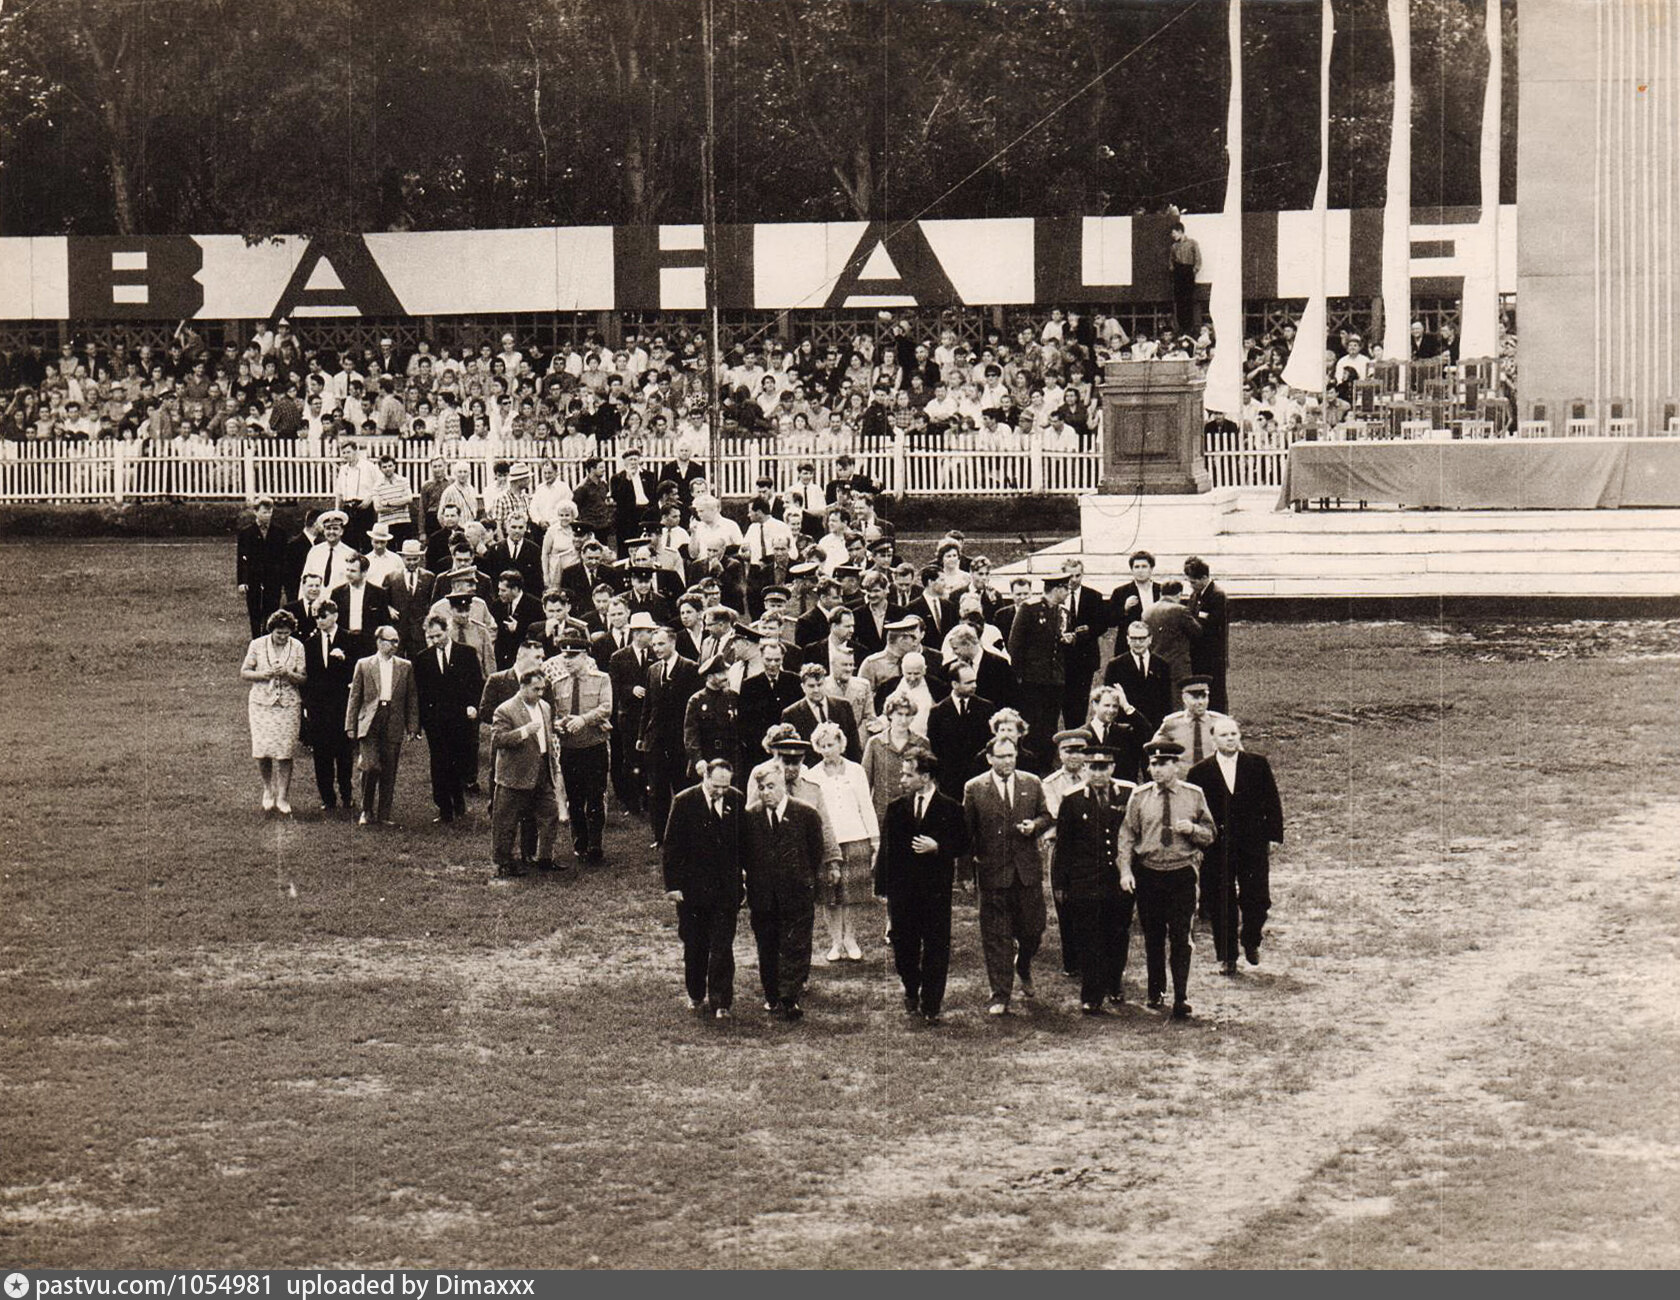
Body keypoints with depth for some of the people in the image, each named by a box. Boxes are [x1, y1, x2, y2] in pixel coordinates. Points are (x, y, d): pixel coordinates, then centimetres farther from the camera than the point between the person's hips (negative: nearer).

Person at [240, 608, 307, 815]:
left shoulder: (297, 647, 1)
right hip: (261, 703, 0)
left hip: (288, 705, 0)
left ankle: (282, 799, 6)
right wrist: (265, 674, -15)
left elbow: (303, 678, 1)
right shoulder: (257, 645, 0)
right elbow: (244, 672, 2)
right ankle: (268, 790, 20)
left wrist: (287, 674, -19)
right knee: (261, 752, -5)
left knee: (284, 753, -4)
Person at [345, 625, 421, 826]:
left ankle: (383, 815, 11)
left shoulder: (405, 667, 11)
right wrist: (351, 726, 2)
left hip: (394, 724, 2)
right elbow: (354, 697, 7)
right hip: (369, 722, -2)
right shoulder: (363, 665, 7)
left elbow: (412, 698, 11)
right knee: (370, 767, -14)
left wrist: (413, 726, 4)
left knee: (389, 772, 3)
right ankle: (366, 811, 3)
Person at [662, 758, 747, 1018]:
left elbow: (742, 841, 9)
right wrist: (672, 885, -8)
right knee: (694, 946, 10)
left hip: (726, 887, 1)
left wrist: (742, 881, 8)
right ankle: (696, 996, 26)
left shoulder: (735, 800, 0)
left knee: (722, 946, -4)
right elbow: (671, 846, -5)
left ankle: (720, 1001, 0)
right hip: (692, 887, -1)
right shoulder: (684, 802, -8)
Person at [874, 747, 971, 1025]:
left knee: (936, 948, -1)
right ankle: (911, 991, 31)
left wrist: (937, 847, -15)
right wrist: (883, 887, 1)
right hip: (902, 890, 2)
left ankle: (931, 1007, 5)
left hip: (936, 890, -2)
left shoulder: (950, 808, 1)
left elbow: (963, 845, 3)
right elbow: (886, 849, 7)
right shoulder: (896, 808, 8)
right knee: (903, 946, 7)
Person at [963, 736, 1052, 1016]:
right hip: (993, 872, -2)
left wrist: (1034, 825, -9)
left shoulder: (1032, 784, 6)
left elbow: (1046, 816, 14)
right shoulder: (974, 789, 0)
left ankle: (1023, 967, 40)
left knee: (1033, 930, 7)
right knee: (996, 937, 0)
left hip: (1028, 870, 2)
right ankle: (1000, 996, 6)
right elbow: (966, 830, 3)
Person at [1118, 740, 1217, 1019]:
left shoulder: (1193, 796, 3)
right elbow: (1127, 835, 3)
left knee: (1180, 938, -6)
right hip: (1148, 873, 1)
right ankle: (1156, 990, 26)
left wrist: (1192, 829, -14)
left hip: (1182, 873, -1)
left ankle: (1180, 998, -4)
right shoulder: (1139, 797, 3)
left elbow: (1209, 836, 8)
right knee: (1153, 936, 11)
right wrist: (1125, 870, -8)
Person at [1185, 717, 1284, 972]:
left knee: (1257, 900, 0)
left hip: (1253, 846, 0)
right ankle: (1227, 956, 14)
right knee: (1220, 905, 3)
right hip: (1216, 850, 0)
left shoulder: (1258, 765, 4)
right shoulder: (1200, 773, 1)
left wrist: (1273, 836, 1)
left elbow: (1272, 803, 7)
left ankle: (1250, 941, 27)